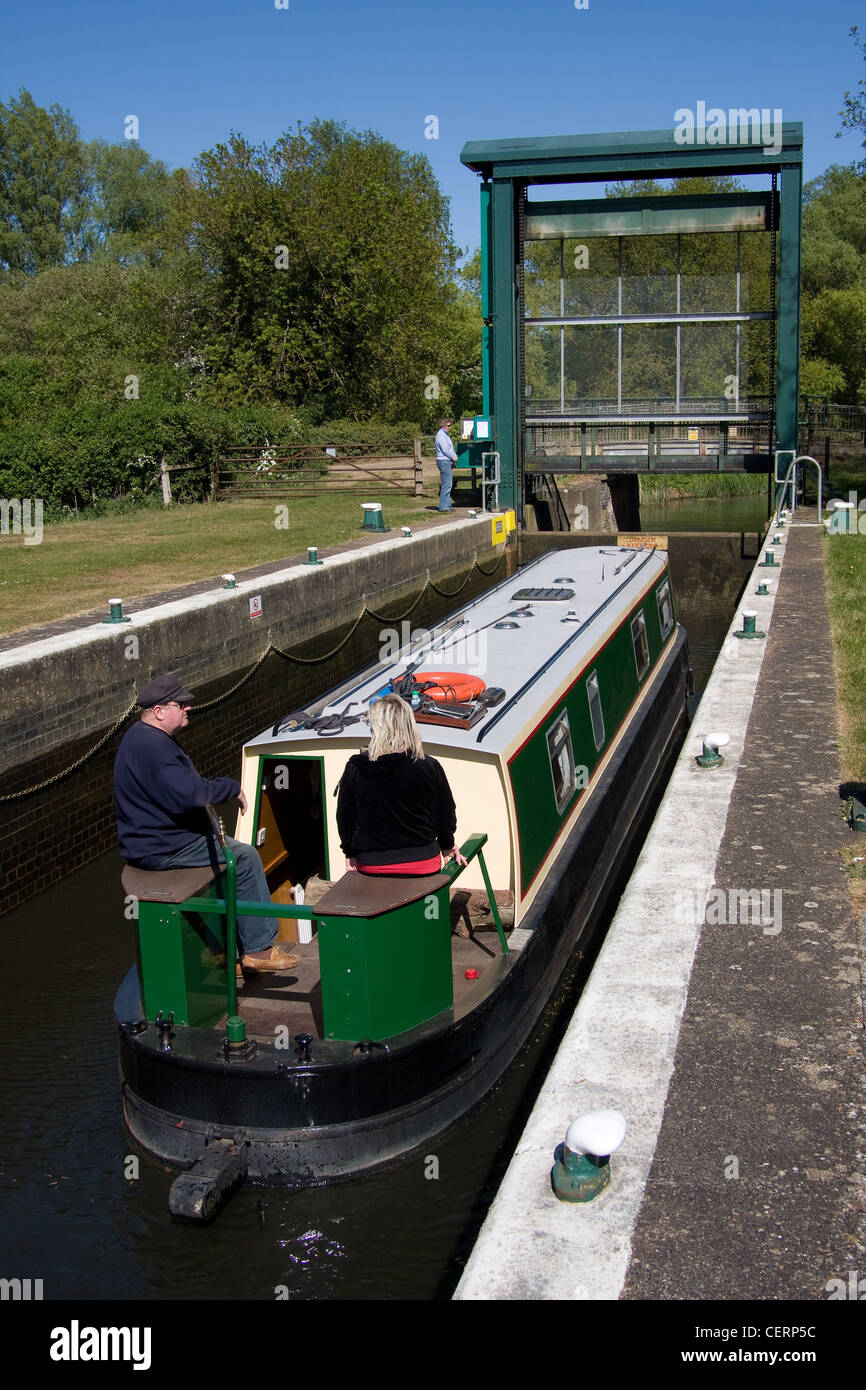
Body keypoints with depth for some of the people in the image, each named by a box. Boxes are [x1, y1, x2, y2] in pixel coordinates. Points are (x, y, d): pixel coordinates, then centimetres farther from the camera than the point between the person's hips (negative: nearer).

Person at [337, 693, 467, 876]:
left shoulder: (355, 769, -8)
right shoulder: (429, 768, -10)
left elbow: (345, 817, 3)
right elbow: (445, 814, 2)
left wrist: (351, 854, 20)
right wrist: (447, 846, 22)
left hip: (371, 864, 0)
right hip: (422, 861, 0)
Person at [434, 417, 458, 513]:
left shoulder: (445, 434, 19)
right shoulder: (441, 435, -14)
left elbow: (450, 448, 26)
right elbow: (445, 450, -19)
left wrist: (454, 456, 9)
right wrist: (454, 458, -7)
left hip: (447, 462, 10)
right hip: (444, 461, -10)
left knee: (448, 485, 12)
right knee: (446, 484, -10)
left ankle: (447, 505, 17)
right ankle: (443, 506, -8)